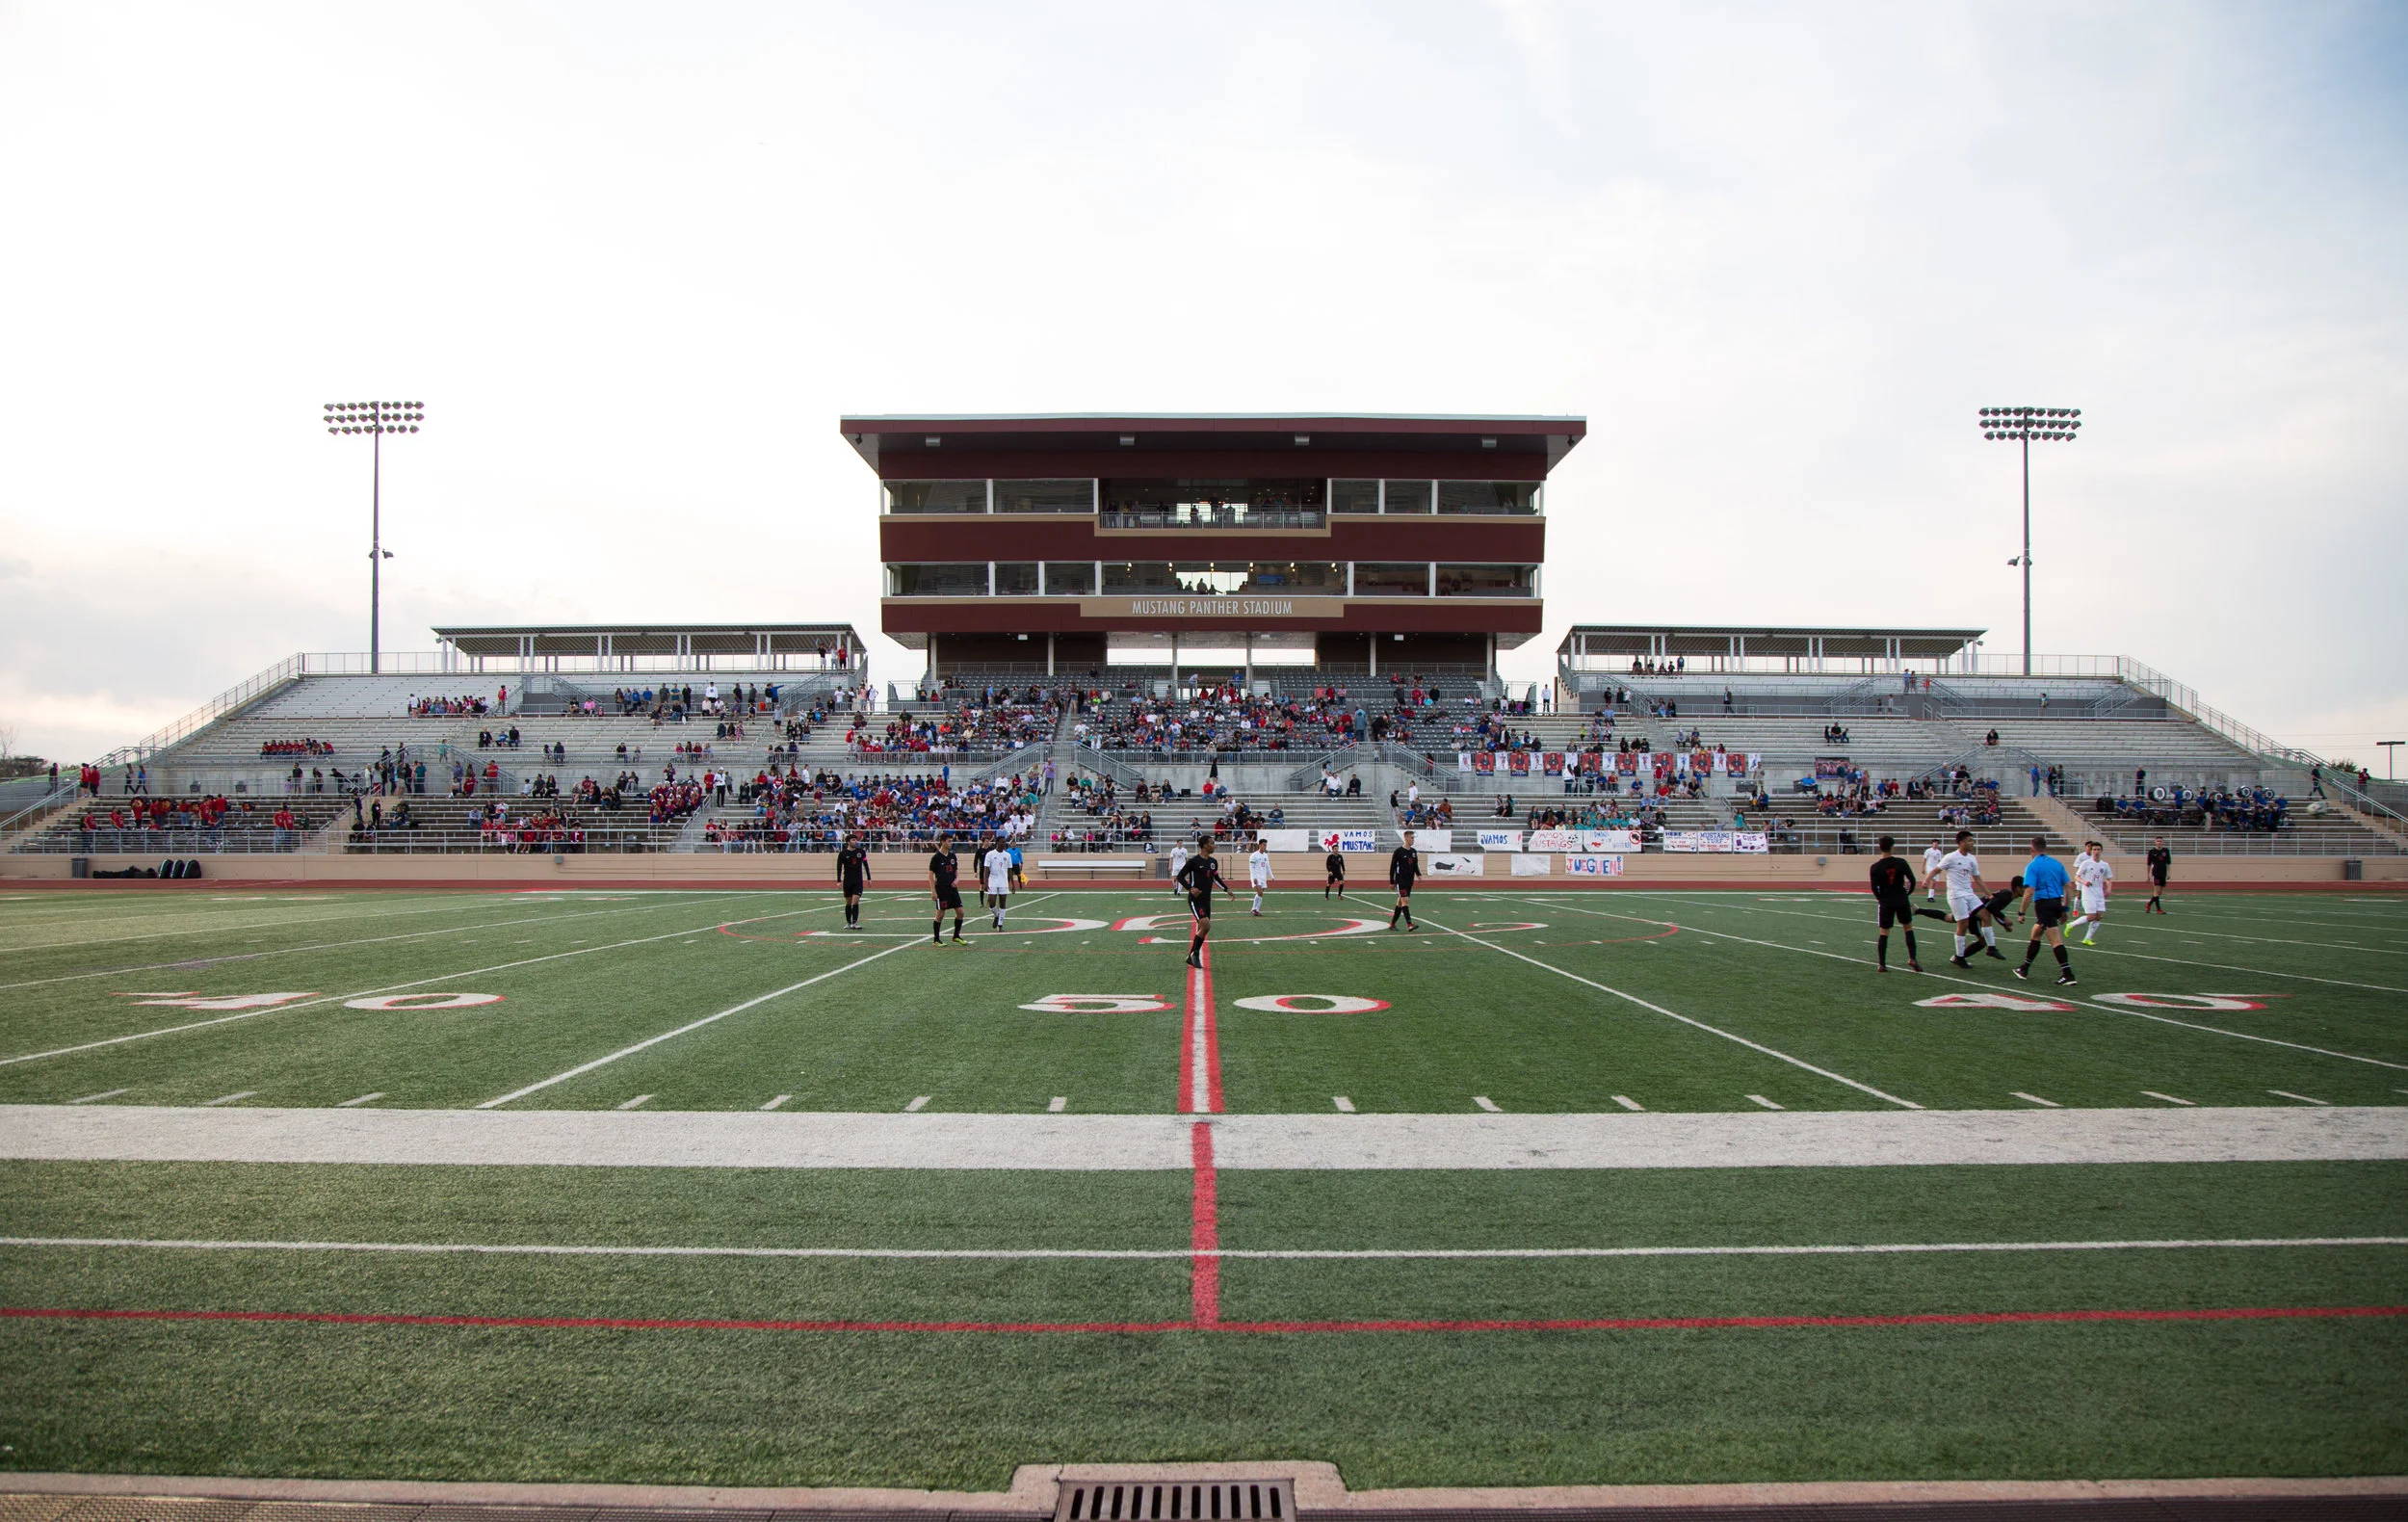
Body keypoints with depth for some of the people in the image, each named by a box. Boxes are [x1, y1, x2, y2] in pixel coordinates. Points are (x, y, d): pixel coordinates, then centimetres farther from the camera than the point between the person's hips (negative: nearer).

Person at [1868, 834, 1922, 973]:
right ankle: (1912, 958, 2)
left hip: (1886, 903, 0)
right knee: (1908, 928, 14)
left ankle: (1881, 964, 3)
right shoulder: (1901, 863, -5)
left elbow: (1874, 888, -7)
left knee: (1884, 933, 6)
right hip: (1902, 900, 0)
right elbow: (1912, 880, -2)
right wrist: (1908, 893, 14)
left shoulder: (1875, 867, -6)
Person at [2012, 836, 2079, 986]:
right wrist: (2065, 909, 19)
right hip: (2057, 903, 7)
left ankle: (2068, 975, -13)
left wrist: (2022, 913, -10)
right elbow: (2068, 886, 12)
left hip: (2043, 904, -7)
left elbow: (2029, 891, -16)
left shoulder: (2032, 866, -8)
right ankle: (2024, 969, 27)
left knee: (2056, 941, -9)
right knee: (2035, 934, 20)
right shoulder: (2057, 864, 11)